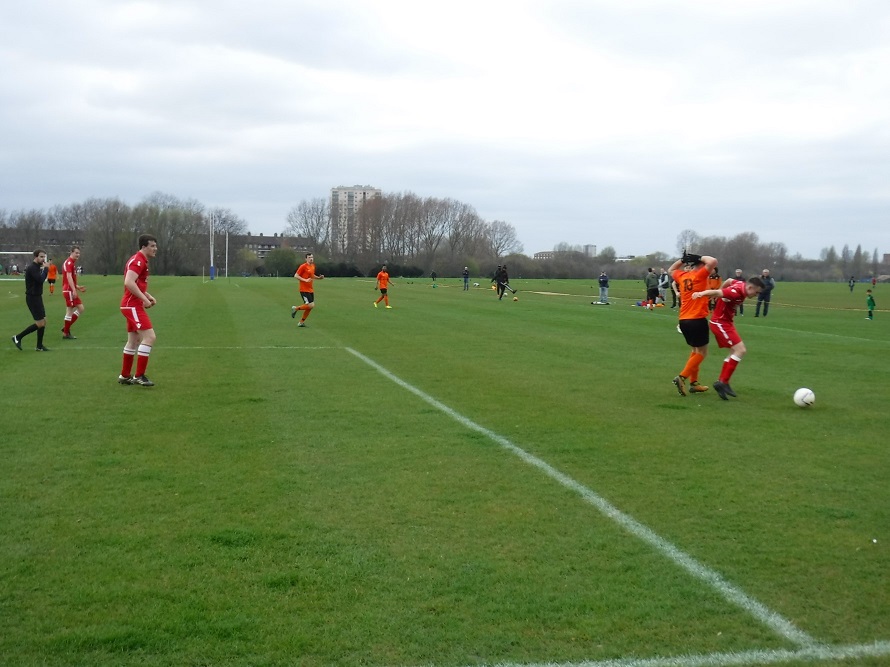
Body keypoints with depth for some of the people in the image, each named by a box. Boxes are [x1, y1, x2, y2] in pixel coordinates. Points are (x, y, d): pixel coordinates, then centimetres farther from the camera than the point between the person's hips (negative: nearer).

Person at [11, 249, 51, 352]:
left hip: (37, 297, 10)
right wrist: (45, 268, -19)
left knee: (43, 322, 9)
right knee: (40, 323, -9)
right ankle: (18, 337, 1)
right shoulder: (32, 268, -17)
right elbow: (41, 279, -29)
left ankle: (39, 346, 14)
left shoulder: (37, 267, 14)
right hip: (32, 298, -10)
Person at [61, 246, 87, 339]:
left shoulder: (72, 263, 19)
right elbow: (69, 277, -23)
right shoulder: (69, 263, -12)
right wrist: (74, 290, -29)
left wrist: (78, 287, 19)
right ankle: (65, 333, 2)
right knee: (70, 311, -5)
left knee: (81, 308, 8)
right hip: (69, 290, -10)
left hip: (71, 290, 10)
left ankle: (66, 328, 12)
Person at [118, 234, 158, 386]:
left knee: (133, 340, 16)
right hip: (133, 306, -11)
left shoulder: (141, 261, 17)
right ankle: (139, 376, -12)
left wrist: (148, 296, 13)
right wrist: (144, 299, -23)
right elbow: (129, 282, -27)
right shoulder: (138, 261, -15)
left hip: (132, 306, 11)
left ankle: (125, 376, 24)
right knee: (150, 336, -14)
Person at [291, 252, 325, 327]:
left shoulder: (313, 266, 13)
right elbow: (296, 276, -12)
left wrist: (319, 277, 12)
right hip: (304, 290, -8)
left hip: (310, 290, 8)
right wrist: (305, 280, -21)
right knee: (311, 305, -16)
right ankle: (296, 308, 6)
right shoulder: (303, 266, -11)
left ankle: (301, 322, 17)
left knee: (310, 307, 6)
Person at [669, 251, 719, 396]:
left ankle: (693, 383, 21)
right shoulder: (699, 275, -8)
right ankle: (682, 377, -10)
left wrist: (682, 260, 22)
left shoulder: (682, 276, 10)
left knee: (695, 350, 21)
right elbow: (713, 262, -21)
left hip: (684, 320, 7)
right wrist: (701, 258, -6)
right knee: (702, 353, 3)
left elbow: (671, 270, 32)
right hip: (697, 320, -7)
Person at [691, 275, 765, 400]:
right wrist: (701, 293, -61)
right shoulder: (736, 292, -28)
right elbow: (717, 292, -44)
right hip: (720, 323, -11)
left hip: (725, 321, 11)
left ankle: (721, 382, 19)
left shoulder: (741, 284, 0)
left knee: (735, 352, 16)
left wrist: (719, 290, 34)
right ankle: (723, 382, -15)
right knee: (740, 350, -17)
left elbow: (730, 281, 21)